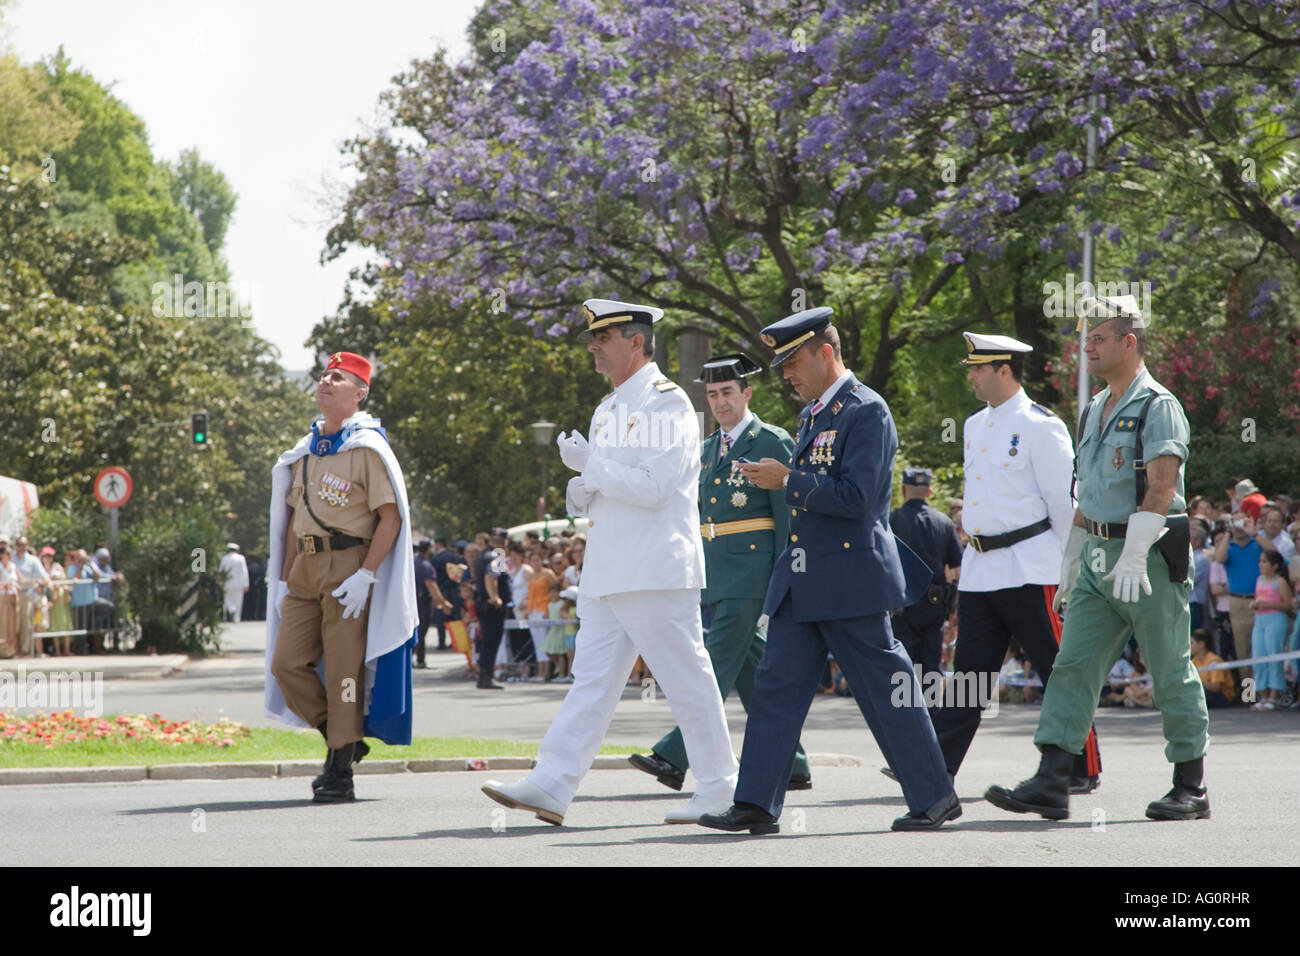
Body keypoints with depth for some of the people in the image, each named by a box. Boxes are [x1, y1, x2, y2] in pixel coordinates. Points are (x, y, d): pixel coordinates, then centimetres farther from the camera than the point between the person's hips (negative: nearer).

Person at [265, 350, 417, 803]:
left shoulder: (368, 448, -5)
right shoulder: (304, 451, 17)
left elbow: (391, 516, -10)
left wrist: (366, 575, -18)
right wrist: (285, 579, 14)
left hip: (348, 568, -7)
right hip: (305, 567, 7)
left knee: (344, 670, -6)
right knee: (286, 663, -1)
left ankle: (340, 775, -1)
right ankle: (341, 736, 18)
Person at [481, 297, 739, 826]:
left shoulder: (666, 403, -10)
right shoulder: (610, 407, 18)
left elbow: (653, 487, -20)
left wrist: (589, 466, -13)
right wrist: (584, 488, 1)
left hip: (654, 572, -9)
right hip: (608, 573, 9)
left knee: (686, 679, -3)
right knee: (592, 676, 3)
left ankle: (719, 788, 6)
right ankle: (552, 786, -1)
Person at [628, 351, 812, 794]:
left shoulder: (773, 443, -4)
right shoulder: (708, 449, 18)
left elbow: (788, 518, -8)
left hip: (751, 569, -8)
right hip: (713, 571, 8)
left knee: (719, 662, -13)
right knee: (751, 669, 8)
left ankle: (673, 757, -20)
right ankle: (791, 765, 14)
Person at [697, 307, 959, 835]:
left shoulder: (866, 411, -12)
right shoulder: (812, 414, 16)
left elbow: (856, 497, -21)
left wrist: (787, 480, -18)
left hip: (850, 582, -9)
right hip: (801, 581, 9)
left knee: (888, 691, -1)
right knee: (777, 686, 1)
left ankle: (935, 798, 11)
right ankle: (757, 805, 0)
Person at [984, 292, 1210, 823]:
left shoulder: (1158, 407, -10)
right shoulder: (1094, 410, 16)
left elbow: (1161, 488, -20)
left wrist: (1134, 557, -28)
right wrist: (1071, 561, 21)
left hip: (1151, 557, -8)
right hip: (1098, 559, 8)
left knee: (1172, 674, 1)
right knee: (1072, 666, -3)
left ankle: (1192, 788, 11)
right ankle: (1050, 784, -8)